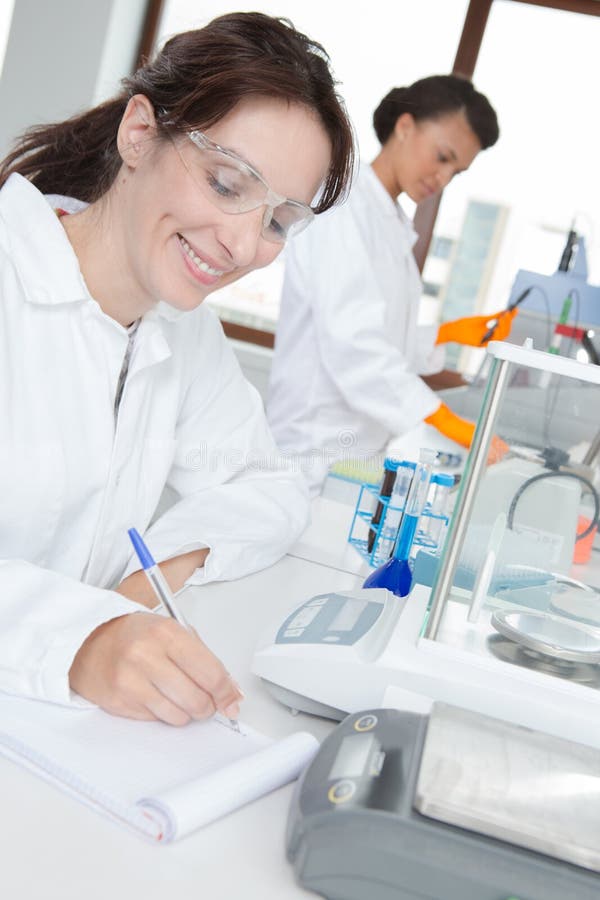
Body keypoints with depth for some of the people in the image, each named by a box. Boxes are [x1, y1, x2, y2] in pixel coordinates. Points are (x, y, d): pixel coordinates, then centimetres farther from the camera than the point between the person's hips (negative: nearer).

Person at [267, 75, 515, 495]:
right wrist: (448, 422, -32)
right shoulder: (343, 208, -14)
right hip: (314, 455, -8)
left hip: (361, 452, 8)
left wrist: (450, 334, 3)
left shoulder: (395, 227, 13)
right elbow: (351, 342, -27)